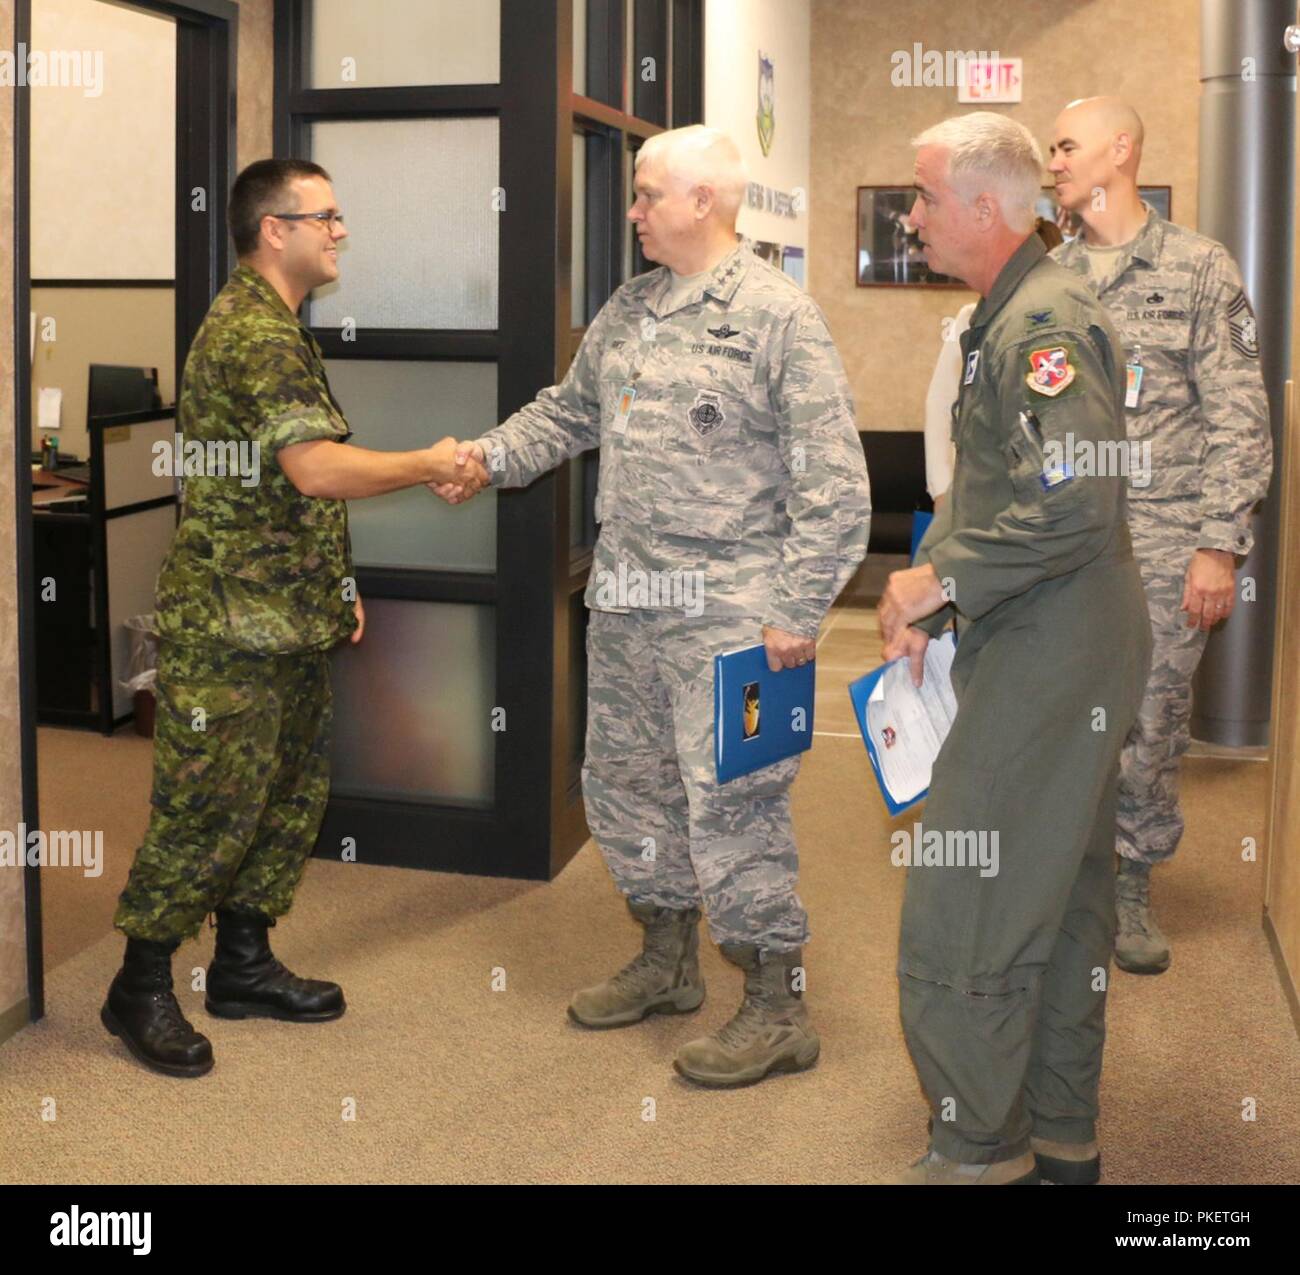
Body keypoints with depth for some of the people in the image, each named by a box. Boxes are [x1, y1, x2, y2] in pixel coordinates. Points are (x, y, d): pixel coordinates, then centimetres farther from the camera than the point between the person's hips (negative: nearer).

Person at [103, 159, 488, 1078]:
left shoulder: (282, 329, 17)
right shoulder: (251, 332, -17)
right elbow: (315, 469, -29)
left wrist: (335, 581, 21)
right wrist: (432, 465, -17)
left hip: (292, 620, 10)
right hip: (229, 622, -10)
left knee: (292, 794, 14)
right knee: (211, 805, -3)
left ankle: (243, 965, 26)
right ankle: (141, 989, 11)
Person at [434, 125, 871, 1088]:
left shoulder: (779, 314, -10)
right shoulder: (628, 311, 13)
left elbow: (833, 483, -13)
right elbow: (569, 411, 24)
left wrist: (797, 611, -16)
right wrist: (492, 456, 6)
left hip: (725, 611, -8)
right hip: (626, 602, 8)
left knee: (731, 802, -5)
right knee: (626, 783, 16)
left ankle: (778, 1008, 11)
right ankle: (669, 963, 36)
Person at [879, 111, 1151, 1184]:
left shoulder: (1044, 322, -17)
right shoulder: (1007, 314, 16)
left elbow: (1074, 505, -28)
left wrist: (946, 582, -17)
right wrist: (928, 584, 8)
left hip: (1053, 650, -11)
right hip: (1050, 650, 11)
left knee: (961, 906, -5)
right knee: (1060, 899, 17)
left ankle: (981, 1151, 9)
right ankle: (1060, 1136, 30)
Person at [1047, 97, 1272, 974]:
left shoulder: (1200, 269, -1)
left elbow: (1240, 421, -4)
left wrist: (1220, 545, -11)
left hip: (1161, 544, -3)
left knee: (1148, 727, 4)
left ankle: (1131, 891, 20)